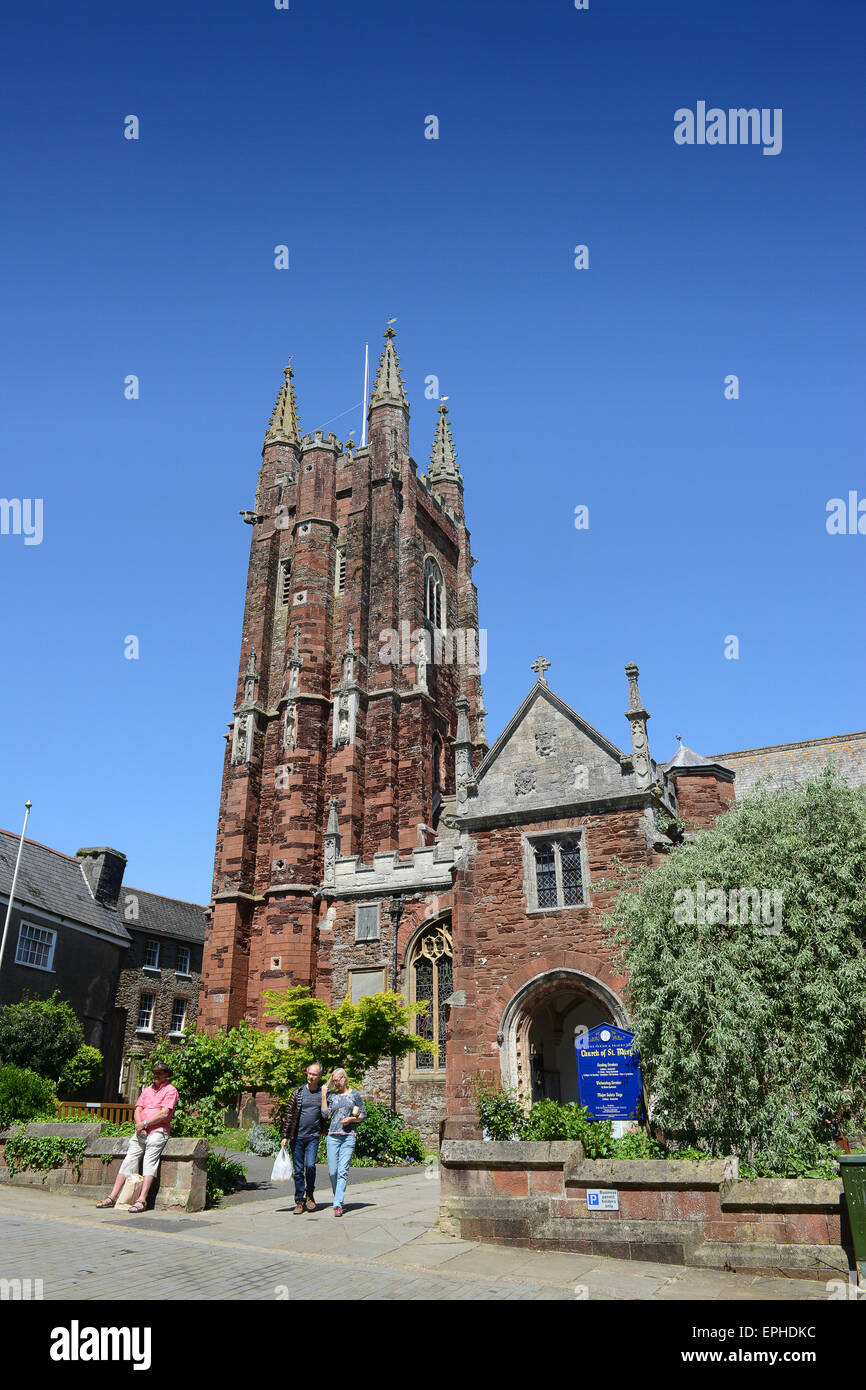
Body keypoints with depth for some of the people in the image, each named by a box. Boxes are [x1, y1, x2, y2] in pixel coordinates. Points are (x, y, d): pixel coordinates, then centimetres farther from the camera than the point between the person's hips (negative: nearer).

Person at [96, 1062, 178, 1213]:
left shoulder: (170, 1090, 1)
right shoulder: (147, 1090, 22)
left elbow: (164, 1113, -9)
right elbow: (138, 1110, 14)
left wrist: (144, 1123, -10)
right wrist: (138, 1124, -6)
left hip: (158, 1131, -6)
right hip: (141, 1132, 6)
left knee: (149, 1163, -17)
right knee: (128, 1161, -3)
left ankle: (141, 1200, -23)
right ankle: (112, 1197, -2)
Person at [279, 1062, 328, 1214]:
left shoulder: (323, 1093, 3)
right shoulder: (297, 1093, 1)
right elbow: (289, 1115, 3)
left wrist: (323, 1131, 8)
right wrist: (284, 1136, 0)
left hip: (313, 1137, -1)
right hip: (297, 1137, 1)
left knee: (310, 1165, -15)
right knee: (298, 1170, 3)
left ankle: (310, 1194, 9)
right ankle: (300, 1201, 15)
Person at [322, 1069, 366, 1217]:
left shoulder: (355, 1095, 8)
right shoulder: (331, 1095, 13)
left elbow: (363, 1115, 9)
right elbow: (325, 1113, 2)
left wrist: (351, 1119, -8)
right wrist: (324, 1095, 1)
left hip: (349, 1136, -2)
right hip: (333, 1136, 2)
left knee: (343, 1171, -10)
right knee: (332, 1171, 0)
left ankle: (338, 1204, -8)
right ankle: (338, 1197, 24)